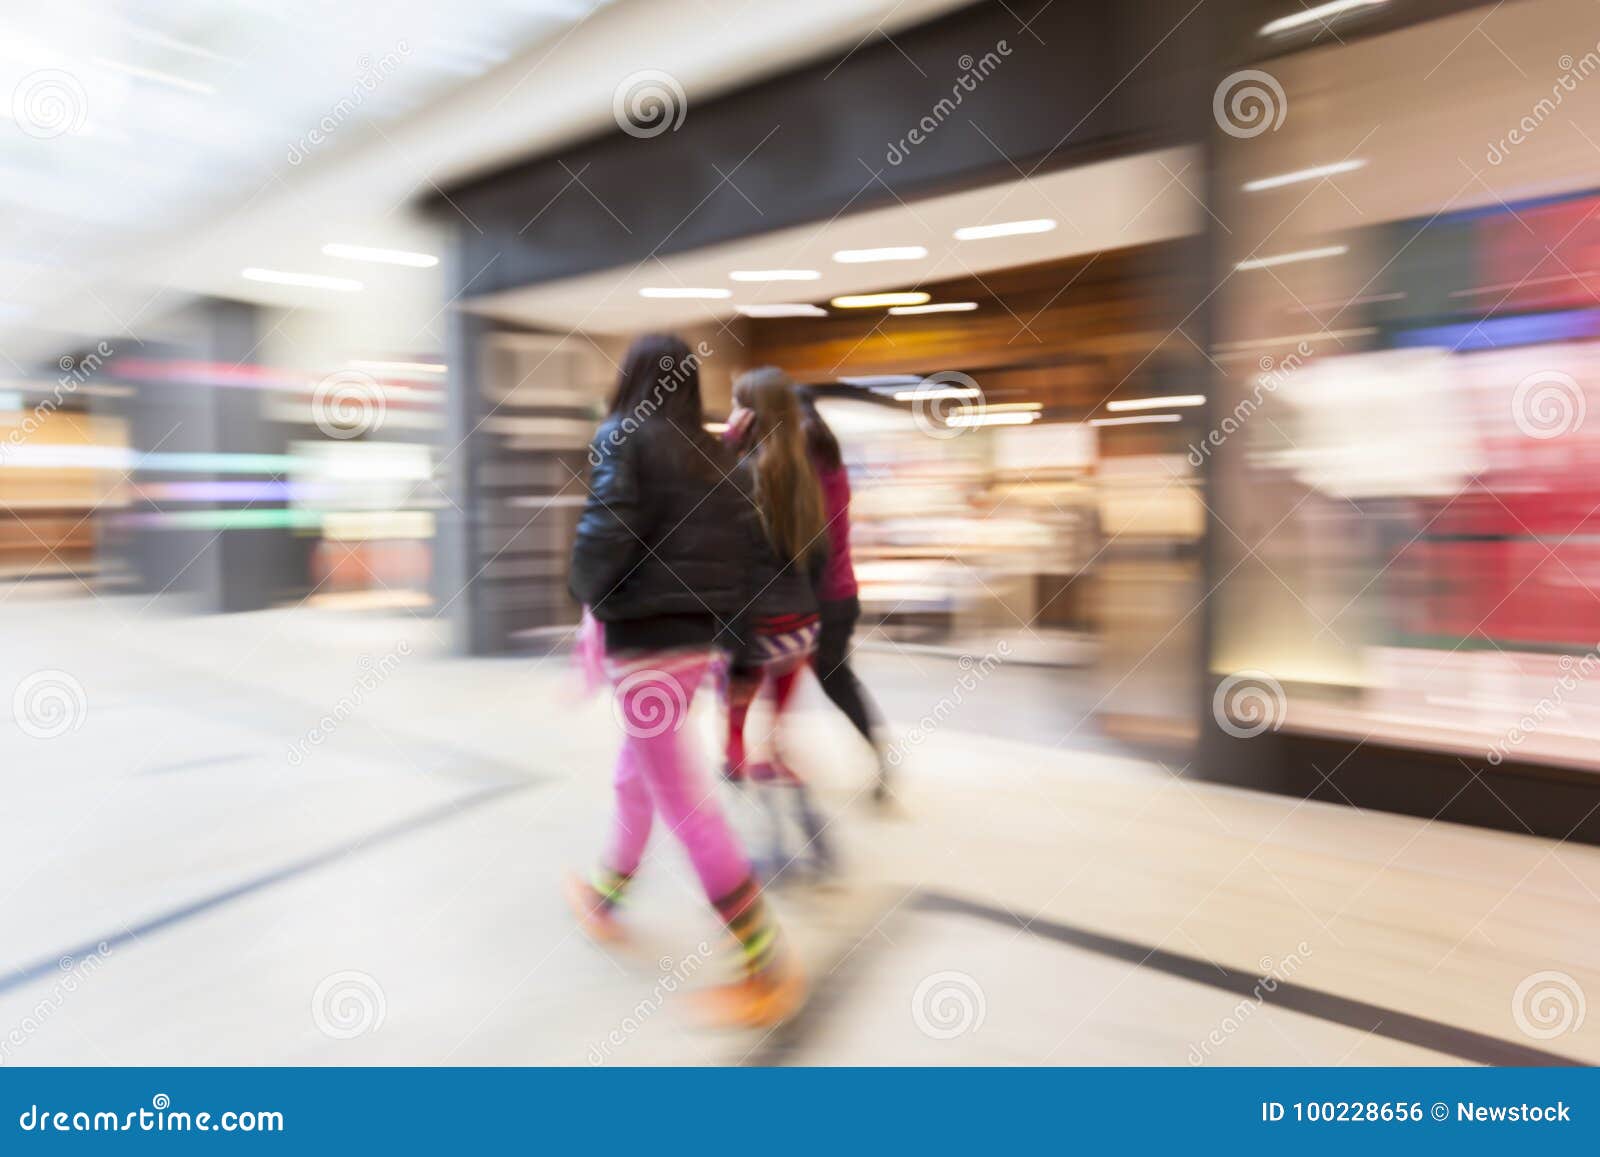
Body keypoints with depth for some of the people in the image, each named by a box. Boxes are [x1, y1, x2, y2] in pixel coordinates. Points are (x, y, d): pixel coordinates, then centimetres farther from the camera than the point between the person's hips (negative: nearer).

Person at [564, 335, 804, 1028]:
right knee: (637, 771, 23)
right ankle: (606, 896, 43)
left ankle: (767, 966, 1)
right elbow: (744, 531, 4)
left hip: (641, 634, -7)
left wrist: (588, 590, 0)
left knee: (680, 796, -3)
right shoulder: (710, 451, 10)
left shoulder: (621, 437, -7)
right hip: (699, 632, 7)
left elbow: (607, 531, -18)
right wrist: (717, 601, 10)